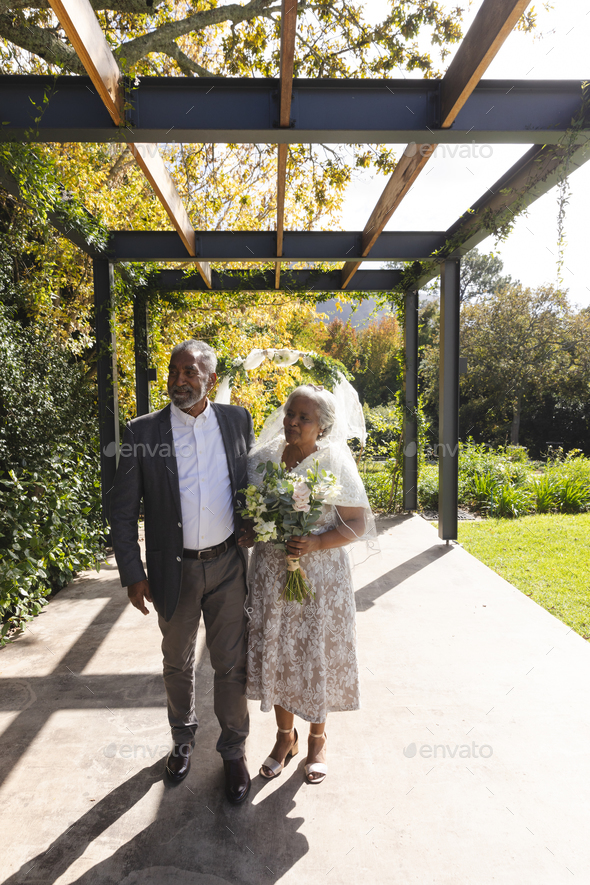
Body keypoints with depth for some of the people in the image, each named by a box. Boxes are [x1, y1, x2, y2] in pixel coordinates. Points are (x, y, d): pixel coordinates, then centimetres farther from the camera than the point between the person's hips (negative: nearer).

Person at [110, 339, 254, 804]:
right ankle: (183, 739, 45)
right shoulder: (143, 432, -7)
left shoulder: (238, 421, -3)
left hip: (227, 565, 0)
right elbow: (123, 510, -3)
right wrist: (133, 574, -6)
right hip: (174, 570, 0)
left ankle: (234, 749, 34)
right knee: (178, 664, 20)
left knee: (232, 665, 10)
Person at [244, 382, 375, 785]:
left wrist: (316, 544, -23)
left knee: (317, 656, 10)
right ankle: (286, 736, 38)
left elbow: (357, 524, -9)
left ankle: (318, 739, 36)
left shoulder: (335, 463, -11)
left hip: (320, 575, -3)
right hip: (270, 574, 4)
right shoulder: (263, 457, 0)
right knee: (274, 654, 13)